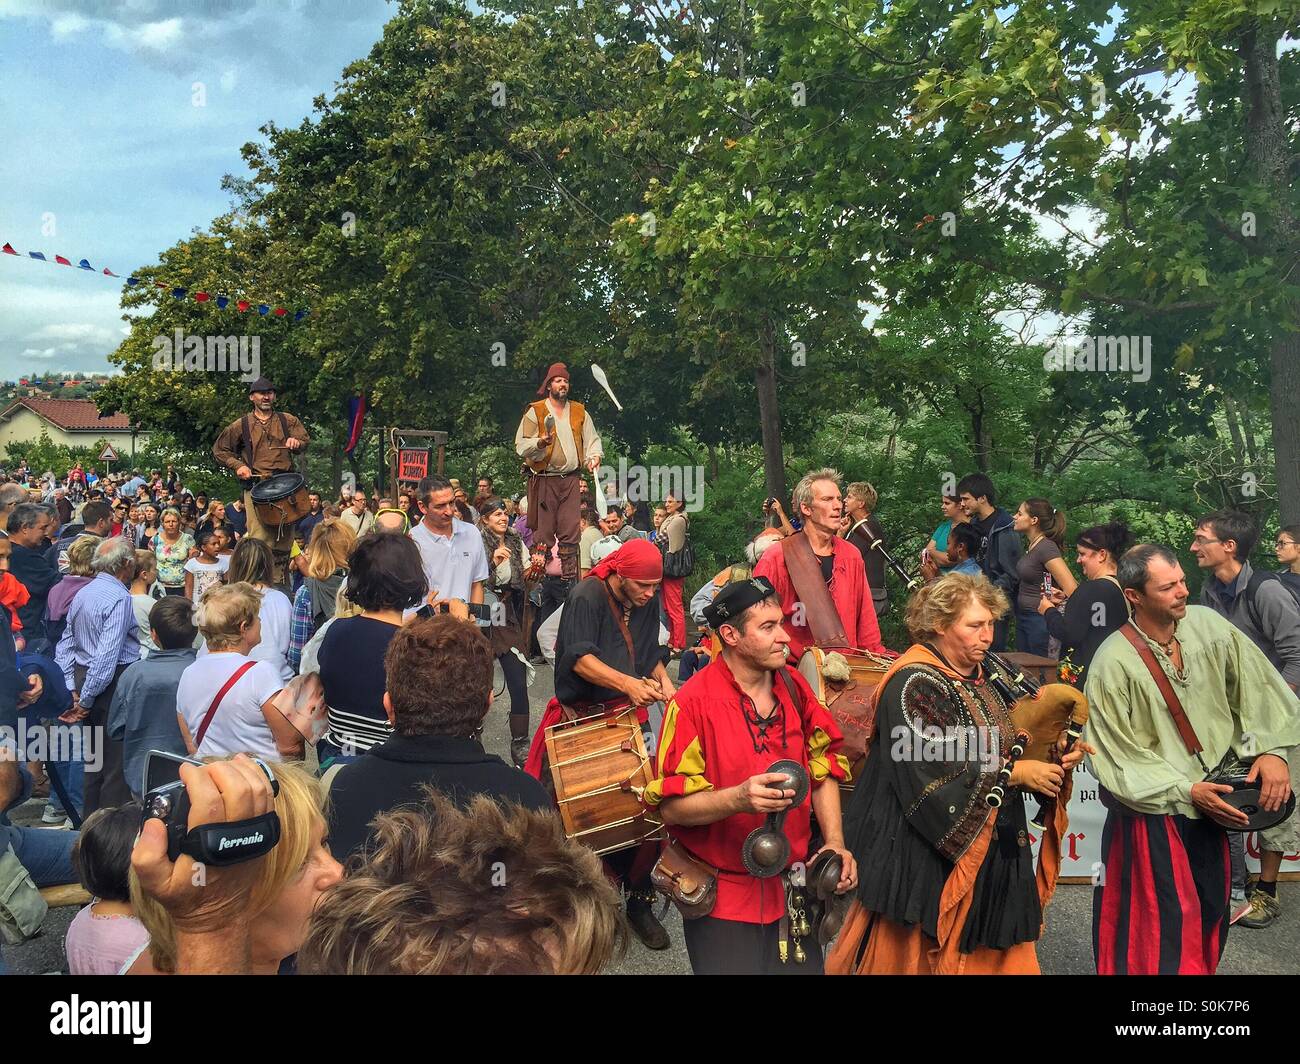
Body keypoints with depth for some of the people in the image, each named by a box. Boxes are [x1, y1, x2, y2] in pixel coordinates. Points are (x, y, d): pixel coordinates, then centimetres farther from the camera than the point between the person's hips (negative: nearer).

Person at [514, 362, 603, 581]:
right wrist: (540, 442, -20)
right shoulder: (535, 412, 3)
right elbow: (521, 446, -2)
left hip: (571, 479, 3)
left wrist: (594, 456, -3)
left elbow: (592, 439, 17)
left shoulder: (580, 412, 15)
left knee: (570, 532, 0)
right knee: (543, 532, -5)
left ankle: (570, 578, 5)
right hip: (544, 479, -3)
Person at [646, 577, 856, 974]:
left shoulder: (794, 687, 0)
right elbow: (671, 806, -17)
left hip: (793, 887, 5)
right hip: (724, 894, -5)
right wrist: (738, 799, -32)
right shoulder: (692, 703, -17)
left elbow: (824, 767, 8)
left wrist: (834, 842, -3)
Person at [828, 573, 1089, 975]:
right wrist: (1017, 772, -15)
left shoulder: (988, 675, 8)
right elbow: (937, 773, -22)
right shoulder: (915, 684, -16)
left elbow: (1004, 743, 15)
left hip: (993, 847, 7)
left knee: (993, 952, 12)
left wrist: (1052, 759, -6)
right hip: (927, 852, -7)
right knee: (926, 954, 4)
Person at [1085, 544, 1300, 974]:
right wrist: (1186, 791, -18)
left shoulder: (1207, 625, -8)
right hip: (1153, 812, -5)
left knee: (1209, 915, 18)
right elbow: (1117, 755, -15)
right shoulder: (1113, 663, -20)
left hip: (1211, 802, 5)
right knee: (1163, 927, 2)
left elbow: (1257, 686, 1)